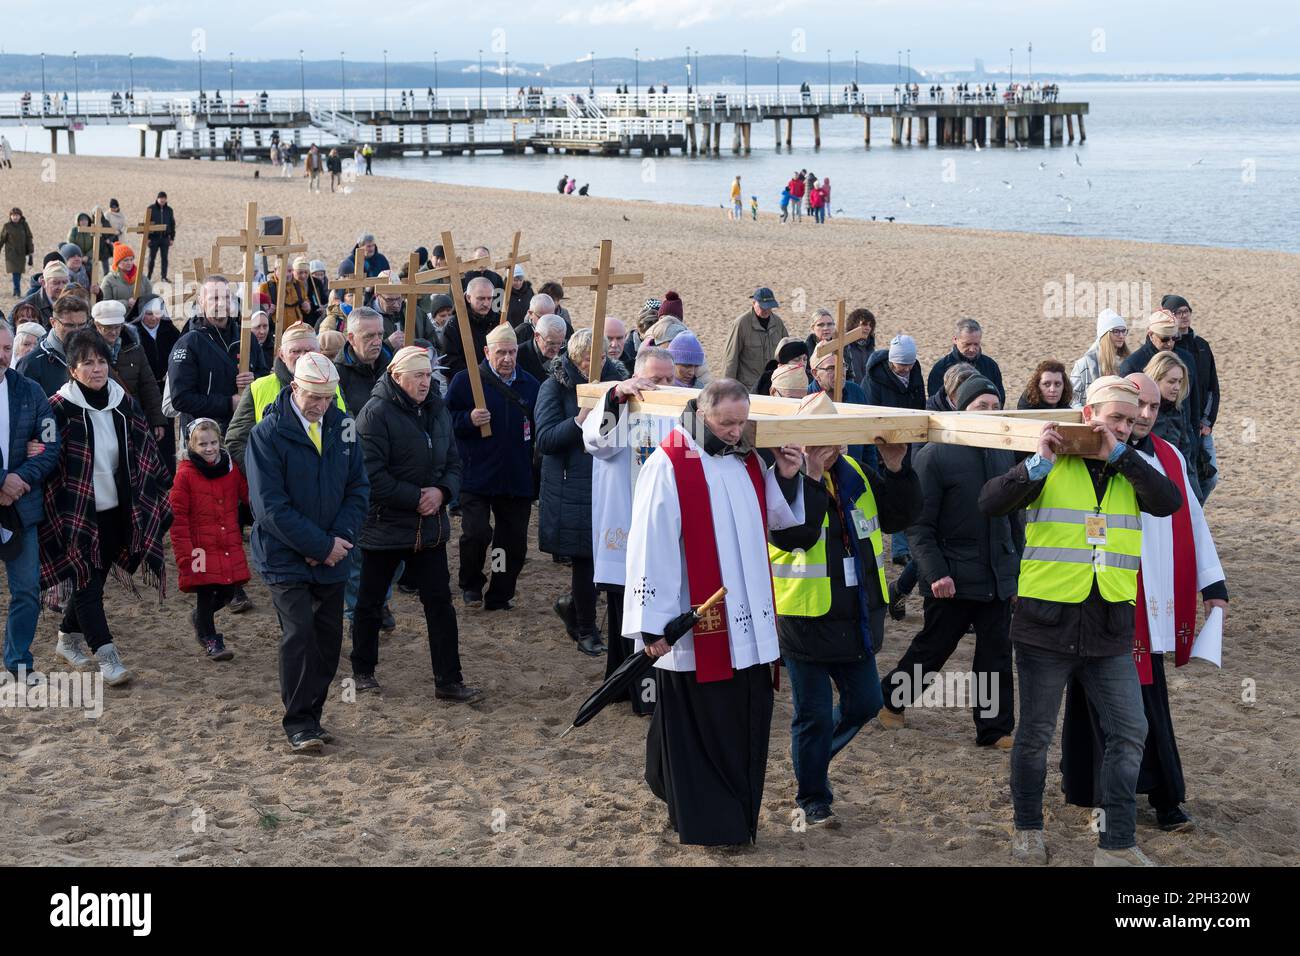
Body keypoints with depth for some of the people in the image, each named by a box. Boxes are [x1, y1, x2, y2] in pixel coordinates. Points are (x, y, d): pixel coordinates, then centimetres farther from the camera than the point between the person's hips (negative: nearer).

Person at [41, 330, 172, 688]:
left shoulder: (124, 404, 3)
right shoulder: (59, 409, -12)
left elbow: (144, 457, 11)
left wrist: (143, 504, 8)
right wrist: (55, 517, -13)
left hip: (115, 511, 5)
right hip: (76, 513, -5)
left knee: (94, 578, 13)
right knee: (86, 581, -5)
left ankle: (69, 638, 33)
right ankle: (105, 654, -2)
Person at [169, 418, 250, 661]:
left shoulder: (231, 469, 3)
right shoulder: (185, 474, -9)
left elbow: (248, 496, 14)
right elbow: (178, 518, -8)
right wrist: (185, 555, -12)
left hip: (230, 547, 4)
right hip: (202, 547, -4)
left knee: (227, 592, 8)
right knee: (206, 593, 3)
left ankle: (200, 618, 38)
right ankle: (209, 640, 24)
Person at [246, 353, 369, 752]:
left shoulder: (340, 425, 2)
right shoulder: (268, 433, -12)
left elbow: (358, 486, 5)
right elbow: (270, 506, -16)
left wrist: (341, 538, -10)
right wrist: (322, 545, -16)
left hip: (332, 556, 5)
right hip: (286, 558, -5)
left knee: (329, 639, 8)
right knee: (298, 636, -9)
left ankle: (312, 715, 21)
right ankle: (299, 723, 1)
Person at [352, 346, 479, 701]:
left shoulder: (437, 411, 8)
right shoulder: (376, 413, -15)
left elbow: (453, 462, 12)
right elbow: (372, 474, -22)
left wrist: (442, 492, -9)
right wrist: (416, 498, -19)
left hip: (430, 525, 6)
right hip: (384, 523, -6)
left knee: (440, 601, 4)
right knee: (370, 603, 10)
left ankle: (448, 681, 7)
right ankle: (362, 670, 28)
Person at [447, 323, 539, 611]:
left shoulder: (531, 385, 10)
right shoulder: (465, 381, -2)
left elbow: (540, 429, 20)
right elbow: (446, 420, 0)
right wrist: (469, 419, -19)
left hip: (517, 478, 4)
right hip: (476, 476, -4)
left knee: (515, 541, 6)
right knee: (476, 533, -15)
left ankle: (500, 595, 22)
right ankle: (471, 584, 10)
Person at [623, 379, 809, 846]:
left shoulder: (746, 460, 8)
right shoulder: (667, 465, -13)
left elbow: (777, 518, 19)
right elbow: (650, 547, -16)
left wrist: (786, 478, -1)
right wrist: (652, 625, -18)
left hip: (748, 623, 7)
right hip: (695, 627, -7)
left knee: (748, 720, 12)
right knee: (697, 725, 2)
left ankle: (739, 812, 26)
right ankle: (701, 820, 12)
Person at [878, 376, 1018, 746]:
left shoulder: (1004, 453, 9)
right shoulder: (935, 455, -10)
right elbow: (919, 524, -11)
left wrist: (1017, 566, 15)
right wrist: (935, 573, -18)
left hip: (997, 576, 5)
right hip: (953, 579, -5)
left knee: (996, 655, 6)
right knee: (932, 648, 8)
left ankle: (996, 728, 13)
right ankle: (891, 698, 31)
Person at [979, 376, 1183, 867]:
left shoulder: (1130, 471, 8)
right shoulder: (1050, 467, -3)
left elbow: (1169, 502, -12)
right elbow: (990, 503, -14)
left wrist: (1119, 453, -18)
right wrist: (1039, 463, -24)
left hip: (1110, 627, 4)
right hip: (1047, 623, -3)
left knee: (1129, 733, 2)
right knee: (1035, 733, 7)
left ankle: (1117, 844, 10)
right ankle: (1028, 829, 25)